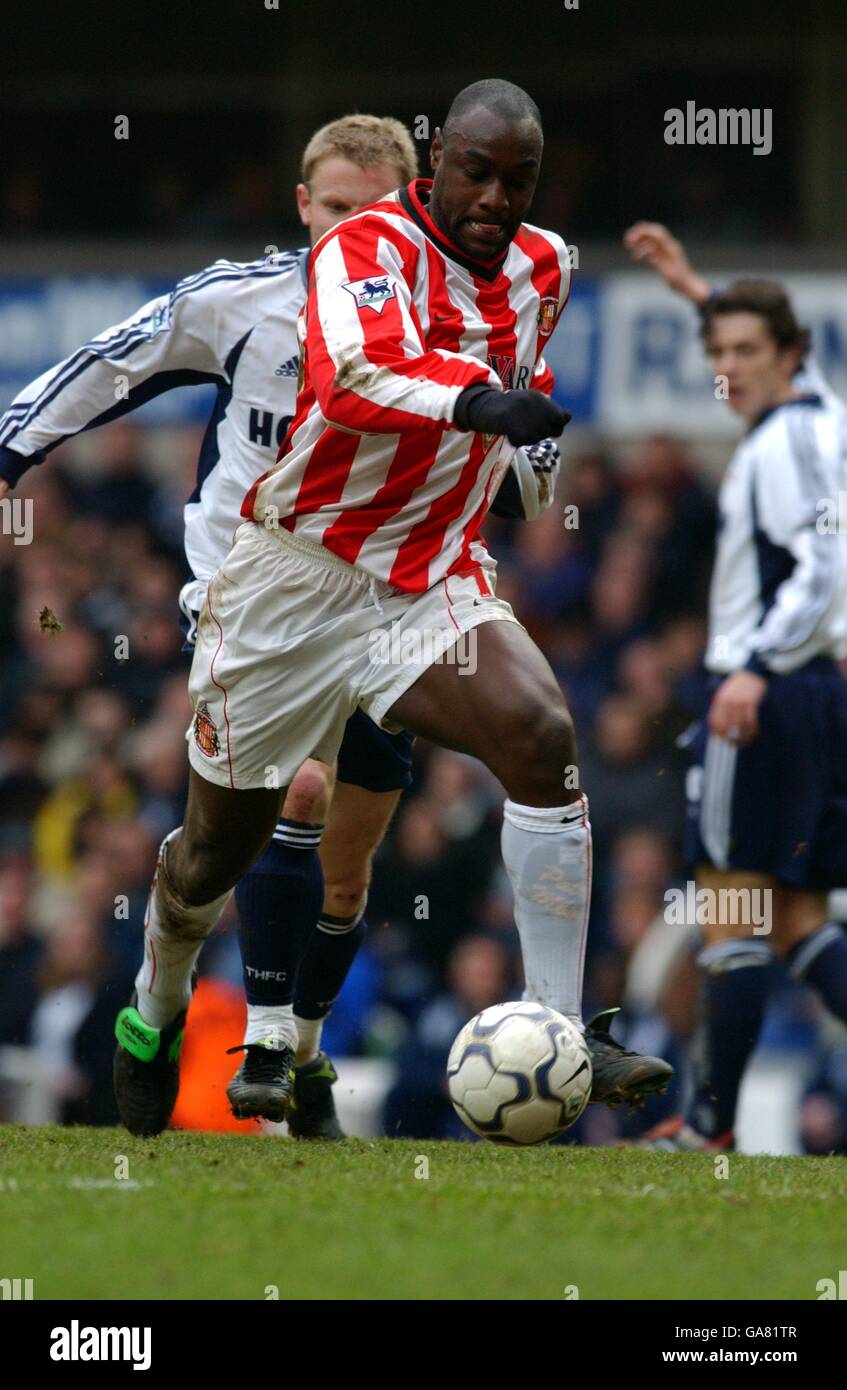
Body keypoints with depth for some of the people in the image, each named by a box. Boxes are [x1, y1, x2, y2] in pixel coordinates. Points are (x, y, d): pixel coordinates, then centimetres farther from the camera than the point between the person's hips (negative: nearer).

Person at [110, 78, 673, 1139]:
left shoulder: (544, 267, 3)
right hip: (296, 573, -4)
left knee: (540, 734, -25)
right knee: (221, 843, 10)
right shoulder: (366, 249, -18)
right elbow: (351, 378, -41)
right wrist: (477, 398, -56)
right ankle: (153, 1014, 41)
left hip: (434, 580, 4)